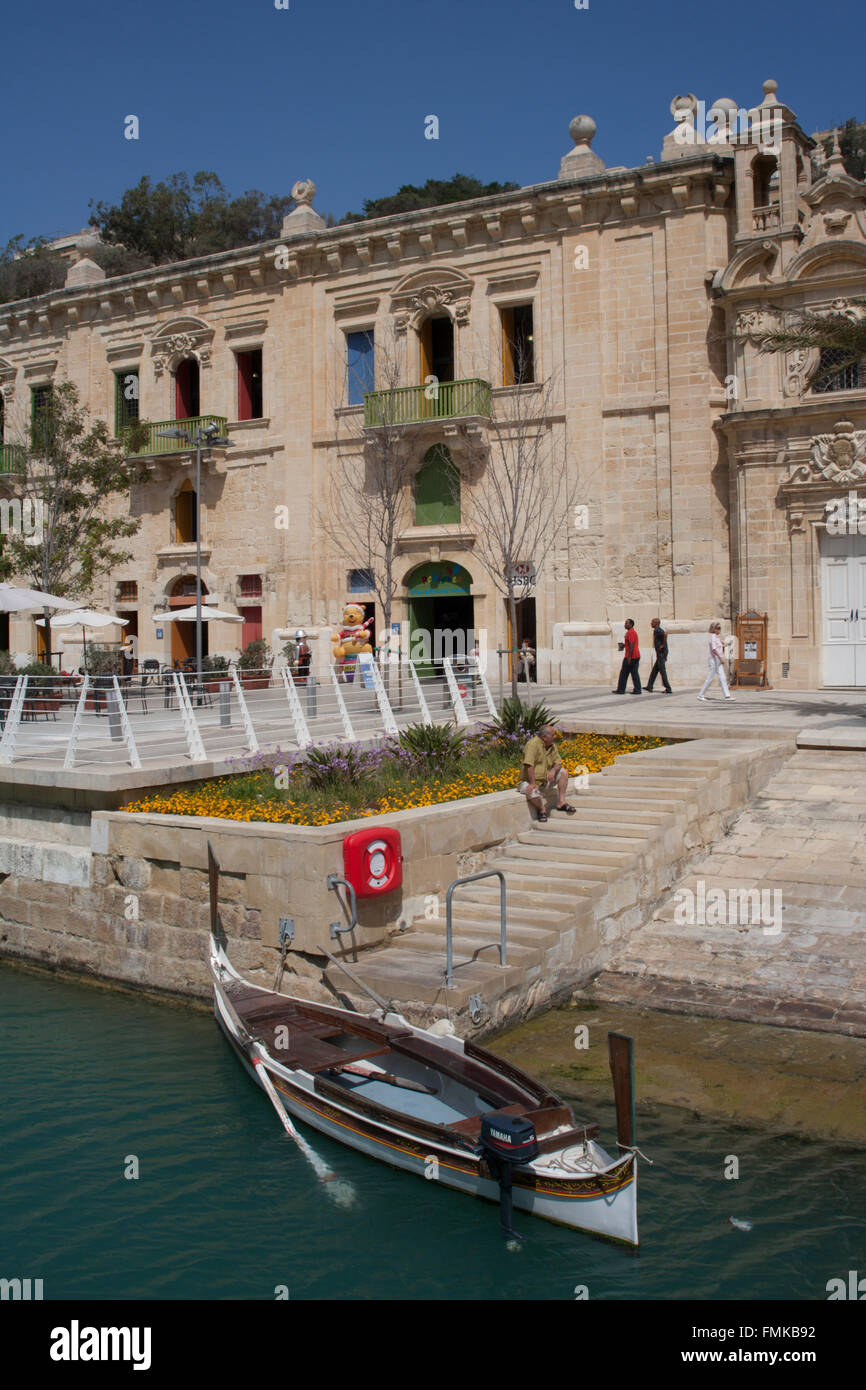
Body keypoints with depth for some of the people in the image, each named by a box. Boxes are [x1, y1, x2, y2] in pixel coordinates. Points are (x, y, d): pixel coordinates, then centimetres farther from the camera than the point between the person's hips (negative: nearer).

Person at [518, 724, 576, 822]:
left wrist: (553, 771, -18)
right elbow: (529, 765, -29)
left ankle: (561, 802, 4)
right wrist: (533, 783, -31)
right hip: (529, 781, -8)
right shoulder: (534, 743, -22)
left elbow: (558, 763, 6)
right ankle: (542, 809, -5)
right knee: (531, 792, -37)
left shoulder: (552, 746, 4)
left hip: (545, 779, 8)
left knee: (563, 772, -2)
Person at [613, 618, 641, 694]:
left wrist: (629, 657, -23)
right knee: (634, 673, 7)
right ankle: (637, 690, 2)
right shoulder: (633, 631, 19)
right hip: (636, 656, 10)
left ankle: (620, 690, 2)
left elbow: (631, 645, -21)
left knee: (624, 673, -2)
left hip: (631, 656, -10)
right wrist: (624, 645, 15)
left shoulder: (630, 632, -13)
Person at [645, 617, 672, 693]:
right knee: (654, 670, 14)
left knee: (662, 671, -8)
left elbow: (665, 634, -32)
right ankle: (649, 686, 19)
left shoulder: (657, 630, -13)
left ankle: (668, 689, -7)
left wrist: (663, 645, -22)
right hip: (661, 653, 10)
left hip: (661, 653, -10)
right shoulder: (658, 630, 18)